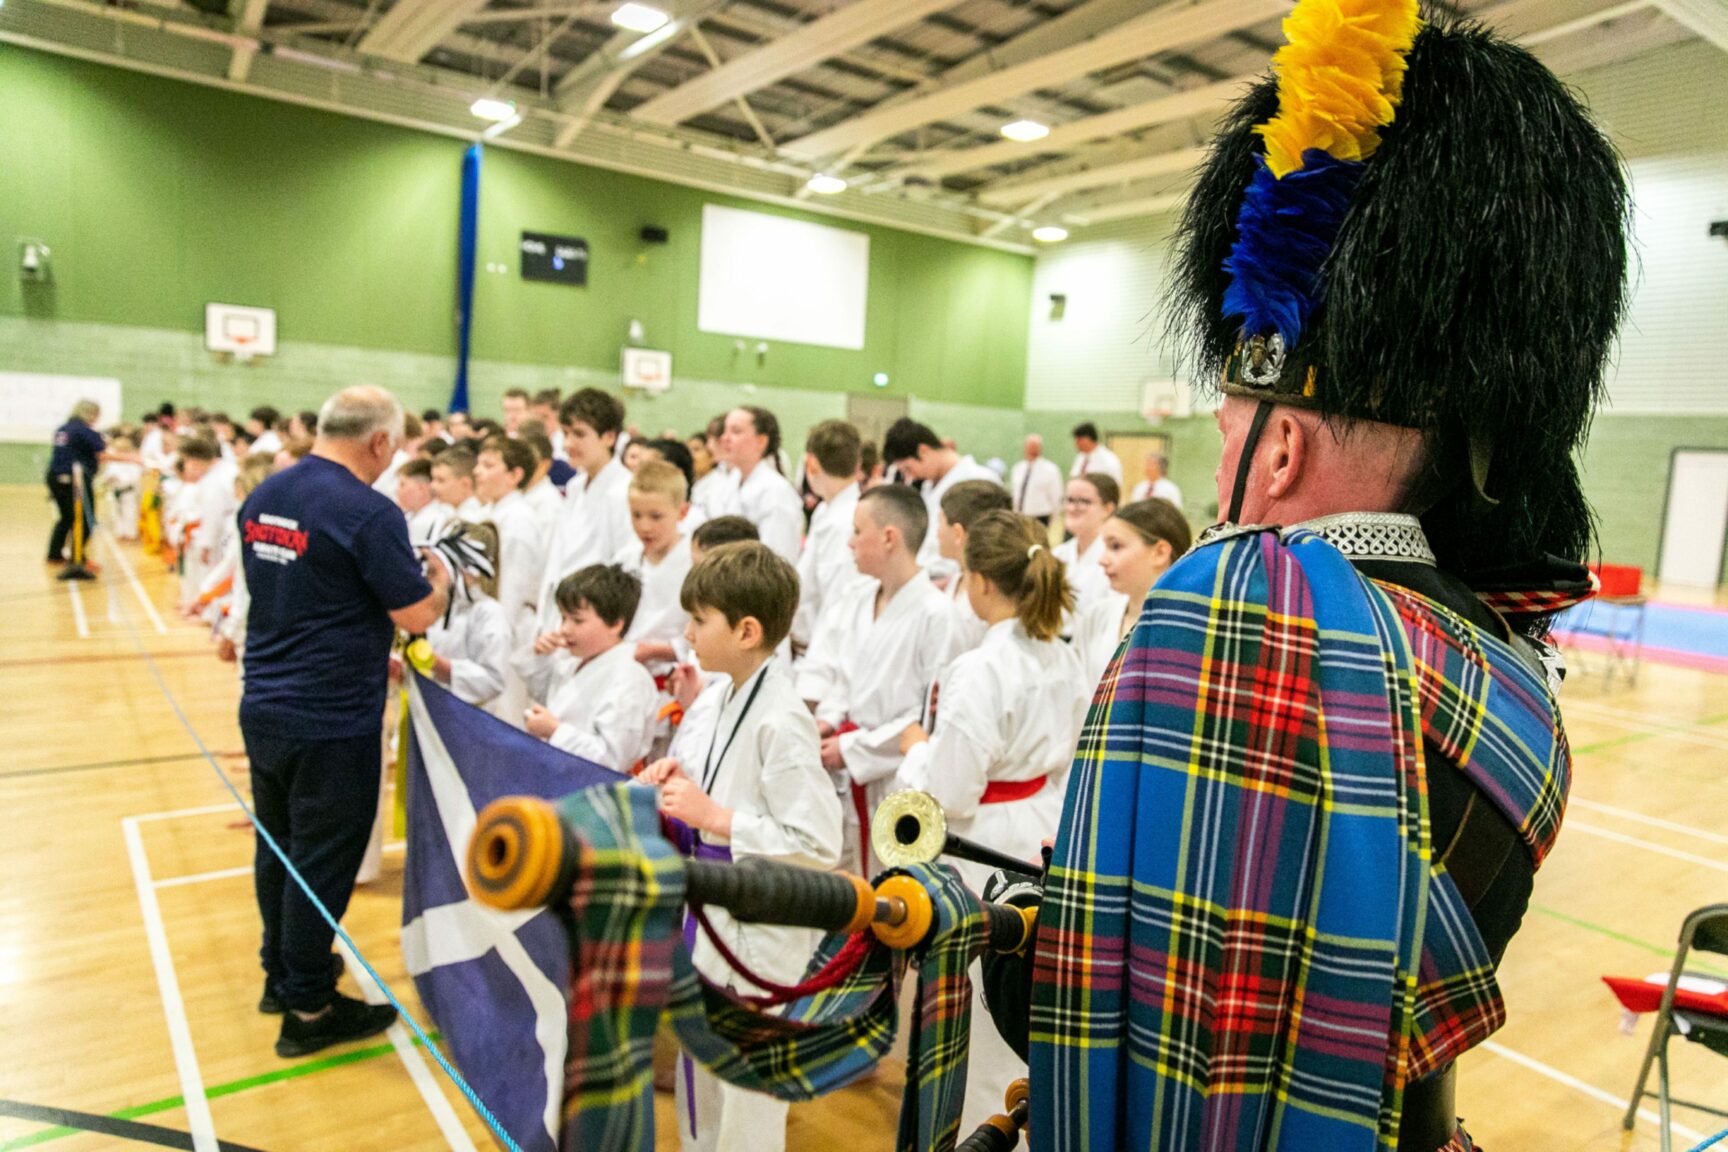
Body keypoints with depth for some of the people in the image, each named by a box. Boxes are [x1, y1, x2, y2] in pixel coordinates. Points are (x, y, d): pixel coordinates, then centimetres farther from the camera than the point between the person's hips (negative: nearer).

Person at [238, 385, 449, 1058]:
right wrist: (441, 584, 5)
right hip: (331, 722, -8)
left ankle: (280, 972, 39)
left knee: (278, 846, 21)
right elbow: (416, 616, -15)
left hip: (263, 708, 8)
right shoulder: (368, 513, -20)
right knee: (322, 862, 6)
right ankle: (307, 1010, 20)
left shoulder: (263, 496, 5)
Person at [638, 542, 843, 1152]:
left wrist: (712, 815, -24)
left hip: (760, 923, -8)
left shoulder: (780, 721, -26)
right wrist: (674, 780, -4)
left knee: (745, 1097, 11)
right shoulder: (716, 697, 0)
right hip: (708, 906, 9)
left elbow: (818, 845, -27)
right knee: (699, 1074, 27)